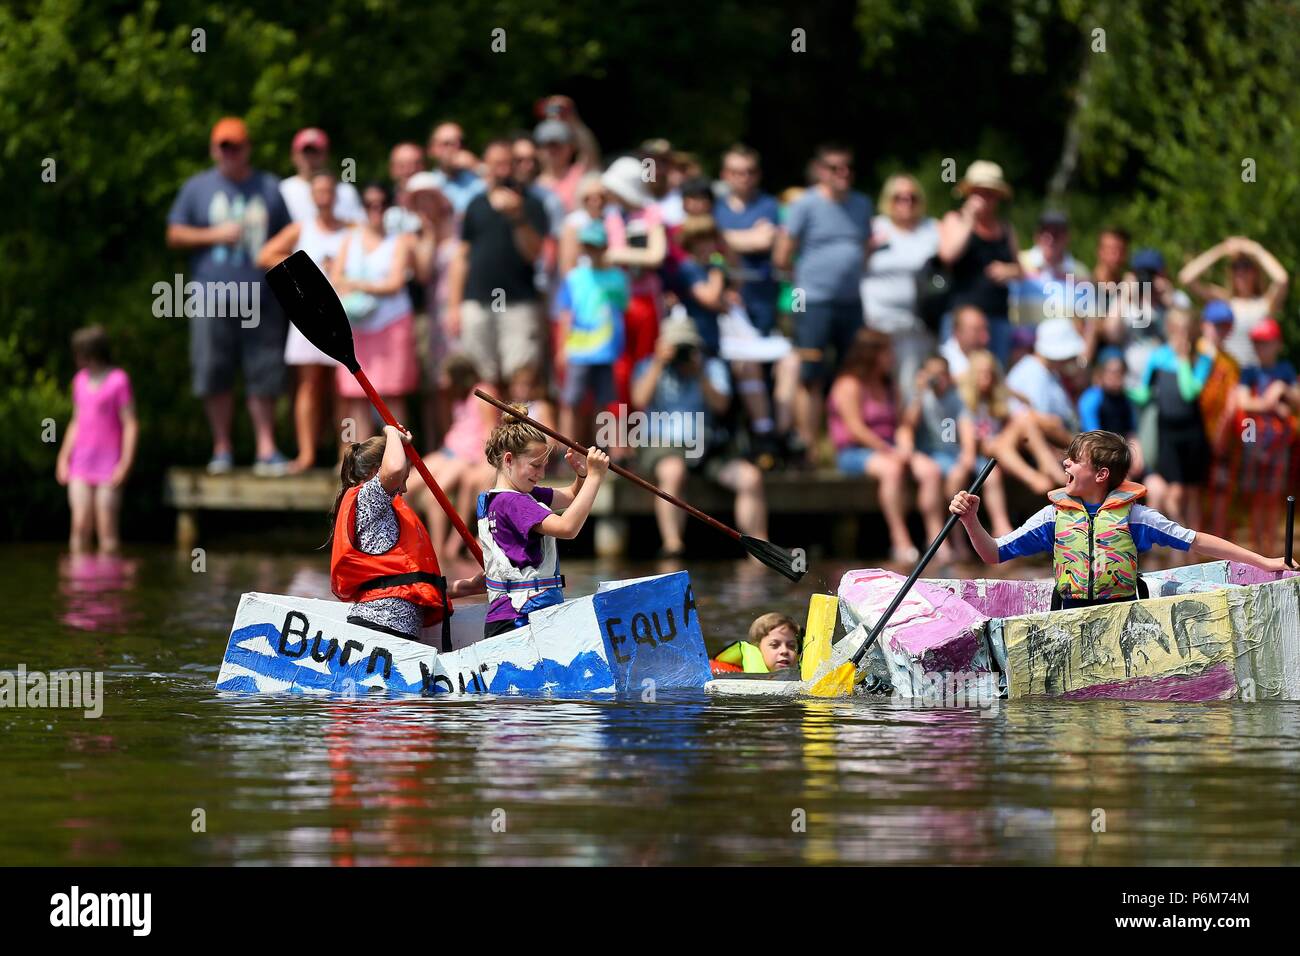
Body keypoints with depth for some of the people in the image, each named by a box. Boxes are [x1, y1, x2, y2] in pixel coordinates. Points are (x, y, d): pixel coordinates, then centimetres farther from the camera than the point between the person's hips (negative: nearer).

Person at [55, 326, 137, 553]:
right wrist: (63, 457, 14)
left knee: (107, 530, -6)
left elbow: (131, 425, -7)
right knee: (80, 526, -4)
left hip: (109, 465, -5)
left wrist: (126, 464, -13)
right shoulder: (80, 380, 12)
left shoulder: (118, 381, -7)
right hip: (81, 466, 5)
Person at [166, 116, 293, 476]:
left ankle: (266, 449, 2)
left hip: (262, 300, 0)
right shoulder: (198, 187, 11)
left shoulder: (269, 188, 12)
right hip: (212, 303, 0)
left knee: (263, 378, -2)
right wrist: (215, 234, -5)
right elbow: (175, 235, 9)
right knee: (215, 377, -2)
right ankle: (222, 449, 8)